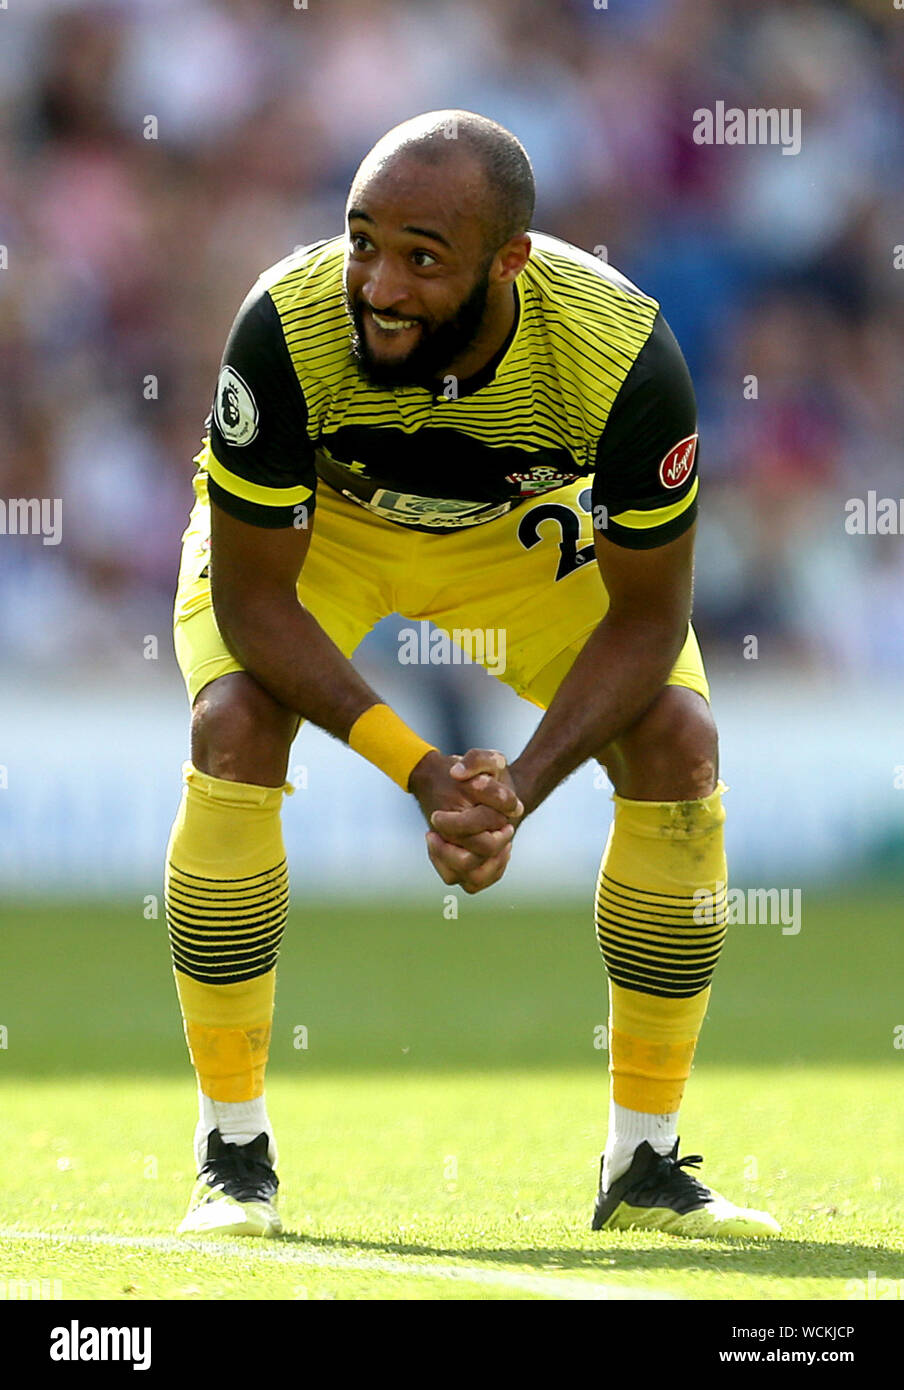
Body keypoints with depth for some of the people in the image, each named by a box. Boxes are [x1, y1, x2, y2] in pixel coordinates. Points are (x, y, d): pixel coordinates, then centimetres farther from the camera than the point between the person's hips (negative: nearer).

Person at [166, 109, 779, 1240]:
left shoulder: (622, 352, -37)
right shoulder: (288, 328, -39)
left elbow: (646, 618, -24)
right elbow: (253, 597, -29)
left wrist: (521, 787, -37)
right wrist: (420, 772, -38)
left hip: (531, 530, 1)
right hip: (313, 522, -1)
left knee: (680, 747, -16)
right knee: (234, 727, -26)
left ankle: (643, 1166, -1)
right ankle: (233, 1157, -12)